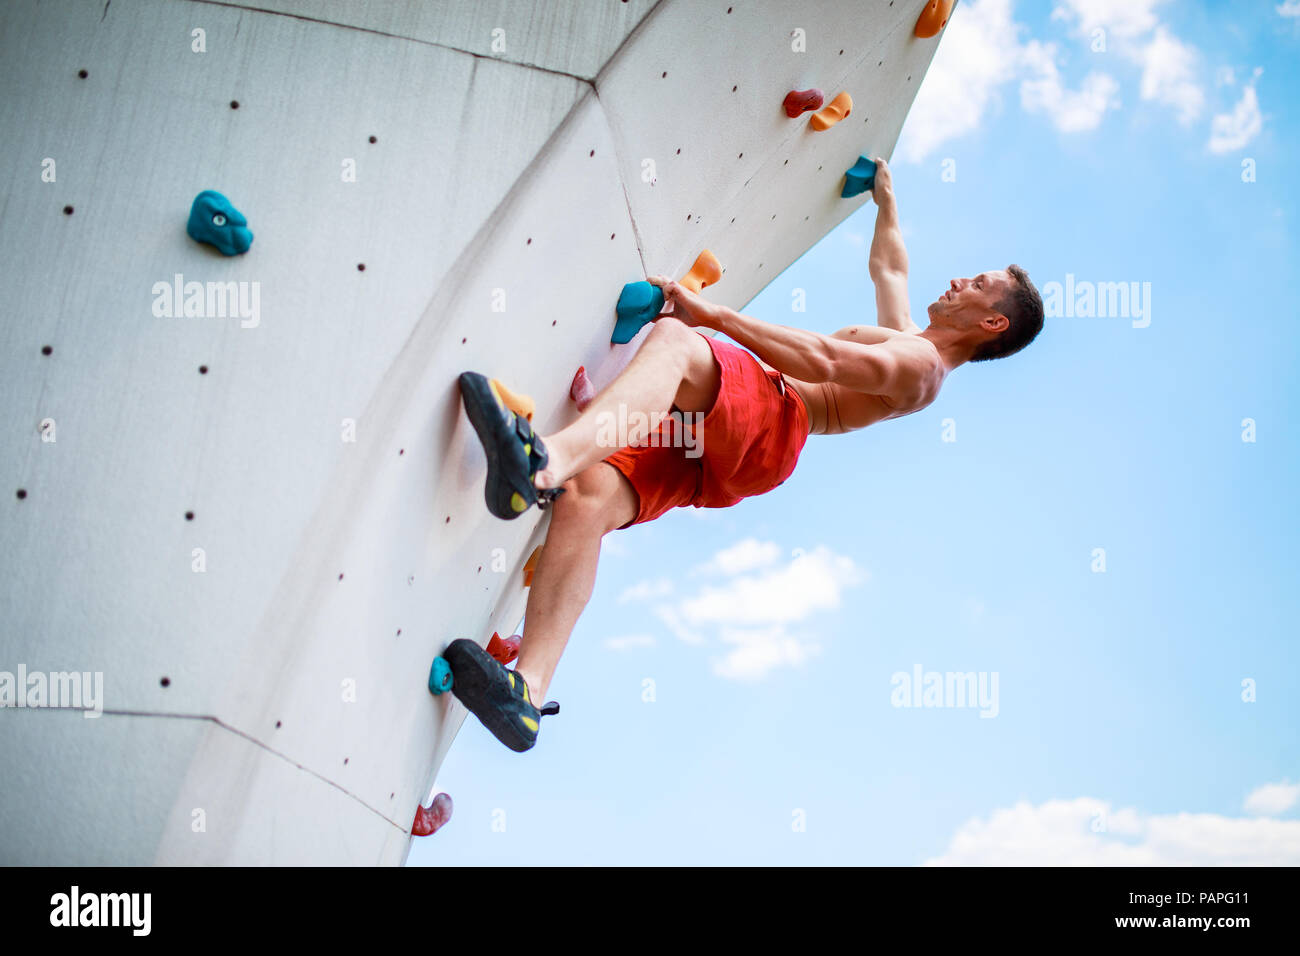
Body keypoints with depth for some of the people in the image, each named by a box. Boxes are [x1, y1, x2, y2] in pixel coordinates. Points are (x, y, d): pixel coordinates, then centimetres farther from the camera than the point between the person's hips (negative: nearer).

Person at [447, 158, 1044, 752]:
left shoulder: (920, 363, 4)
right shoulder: (902, 337, 35)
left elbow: (824, 360, -11)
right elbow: (887, 265, 55)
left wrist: (711, 313, -11)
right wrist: (885, 197, 64)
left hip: (768, 423, -8)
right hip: (704, 434, 8)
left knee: (674, 339, -36)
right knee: (587, 495, -19)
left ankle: (546, 459, -60)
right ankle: (527, 692, -30)